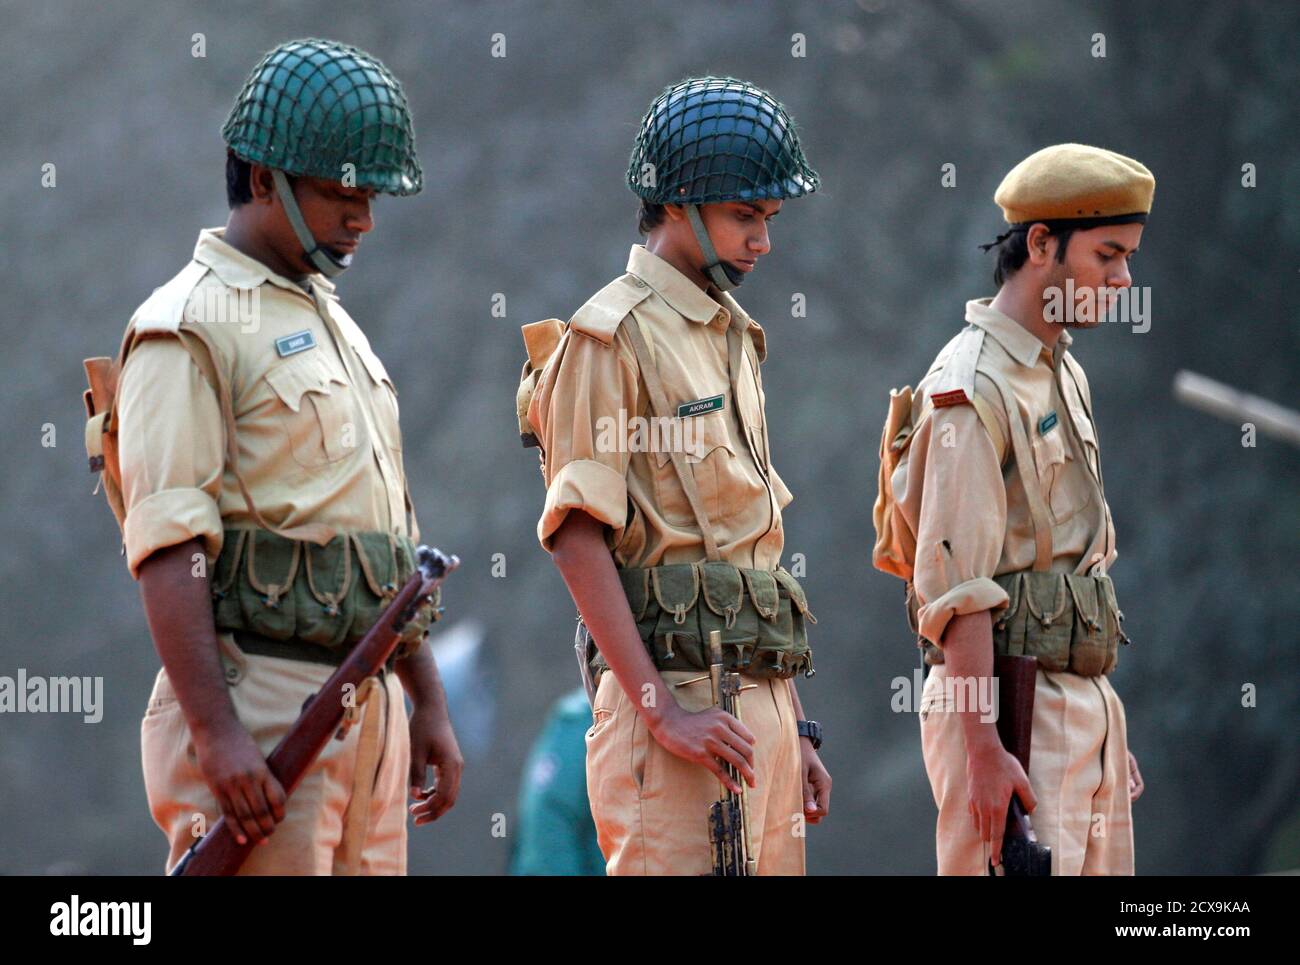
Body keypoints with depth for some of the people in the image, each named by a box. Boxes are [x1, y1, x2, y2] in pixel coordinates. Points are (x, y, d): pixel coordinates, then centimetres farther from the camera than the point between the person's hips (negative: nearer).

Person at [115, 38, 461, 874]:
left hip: (370, 710, 9)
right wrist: (216, 732, -23)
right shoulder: (190, 327, -7)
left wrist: (429, 701, 20)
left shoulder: (337, 325, 21)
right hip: (260, 708, -9)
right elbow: (168, 542, -16)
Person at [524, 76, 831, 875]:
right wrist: (659, 711, -20)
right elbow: (578, 536, -13)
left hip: (759, 701, 8)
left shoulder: (735, 339, 21)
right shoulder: (614, 337, -6)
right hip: (676, 690, -8)